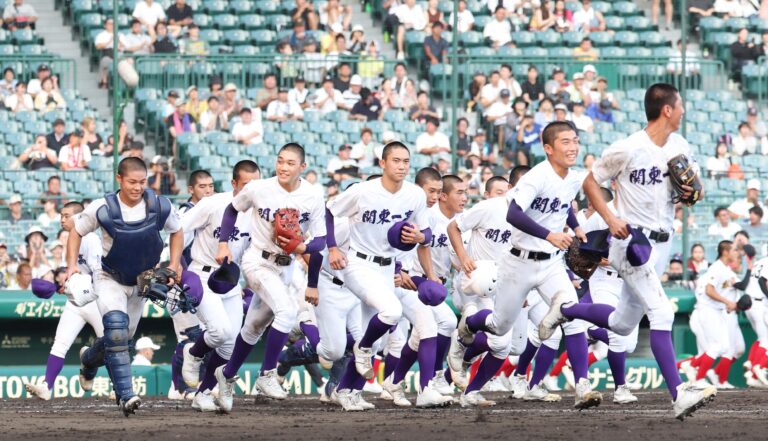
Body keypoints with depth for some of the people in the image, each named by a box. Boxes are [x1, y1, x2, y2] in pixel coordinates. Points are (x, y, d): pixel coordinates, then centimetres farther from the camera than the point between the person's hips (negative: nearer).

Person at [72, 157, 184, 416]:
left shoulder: (160, 207, -17)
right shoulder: (103, 209, -23)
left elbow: (176, 232, 4)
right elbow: (77, 232, -5)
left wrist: (174, 265, -6)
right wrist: (72, 265, -17)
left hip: (142, 282, 4)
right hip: (110, 279, -4)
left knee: (123, 336, 17)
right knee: (116, 328, -26)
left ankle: (89, 359, 51)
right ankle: (125, 395, -26)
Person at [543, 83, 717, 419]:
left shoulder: (680, 147, 7)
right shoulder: (628, 149, -13)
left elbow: (692, 189, 19)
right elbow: (590, 183, -4)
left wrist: (691, 192, -5)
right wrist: (611, 219, -17)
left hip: (661, 241, 8)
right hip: (631, 241, -8)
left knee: (623, 324, 15)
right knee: (661, 313, -19)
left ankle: (565, 309, 37)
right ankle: (679, 395, -24)